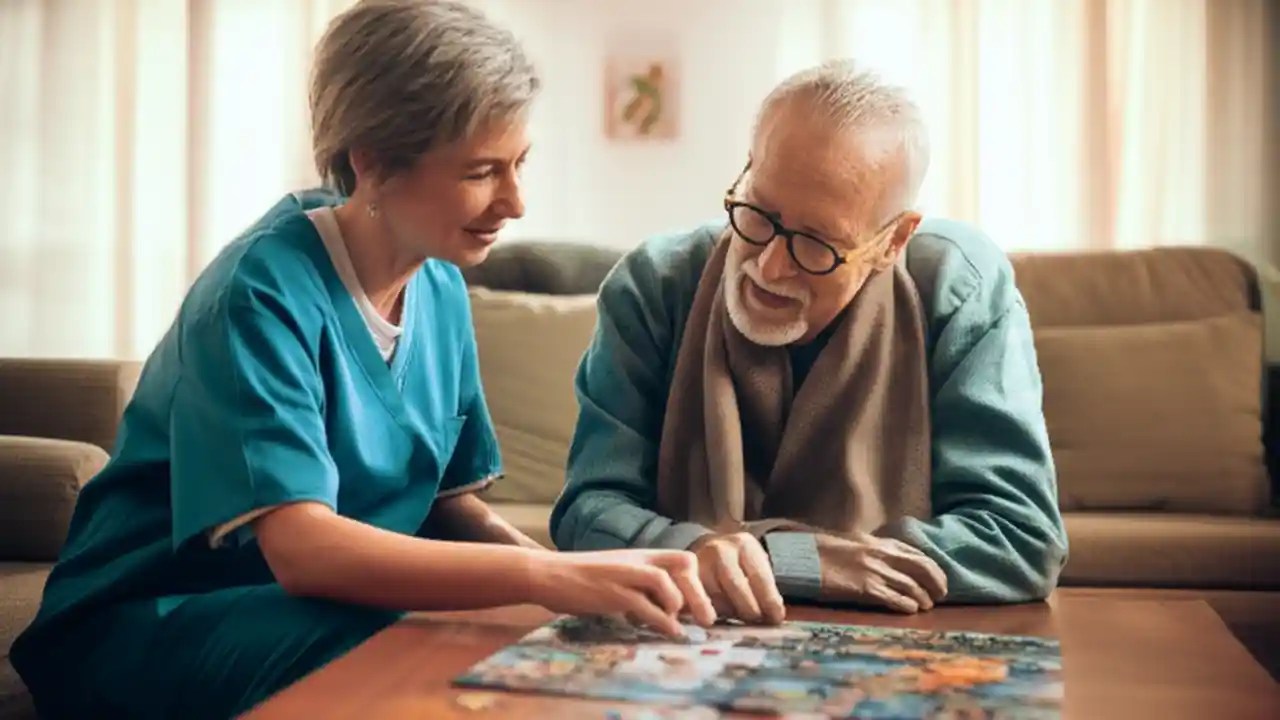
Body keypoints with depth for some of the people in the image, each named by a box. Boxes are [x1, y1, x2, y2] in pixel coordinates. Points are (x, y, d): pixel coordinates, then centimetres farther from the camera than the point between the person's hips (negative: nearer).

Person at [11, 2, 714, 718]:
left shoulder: (441, 285, 0)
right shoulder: (264, 290, -23)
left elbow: (448, 498, 3)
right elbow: (303, 548, -33)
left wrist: (572, 573, -16)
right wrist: (547, 576, -42)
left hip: (331, 601, 6)